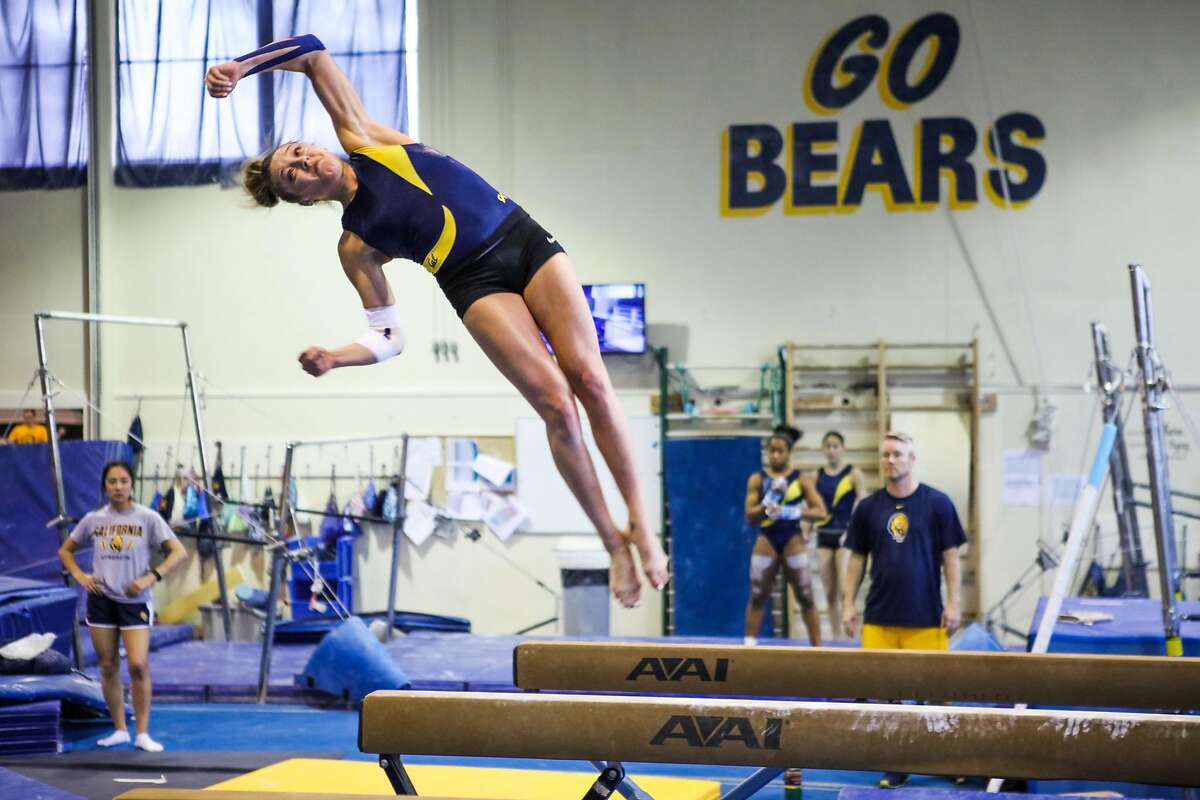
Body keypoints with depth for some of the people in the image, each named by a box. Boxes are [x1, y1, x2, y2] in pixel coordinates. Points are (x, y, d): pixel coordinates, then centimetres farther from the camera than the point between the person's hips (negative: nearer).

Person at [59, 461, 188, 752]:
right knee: (108, 667, 6)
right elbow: (65, 551, 17)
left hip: (135, 601, -3)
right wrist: (80, 576, 0)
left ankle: (143, 733, -5)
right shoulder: (93, 520, 4)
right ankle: (119, 730, 18)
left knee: (138, 665, -14)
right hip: (101, 599, 3)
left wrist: (151, 577, -17)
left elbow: (179, 552, -6)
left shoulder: (147, 518, -4)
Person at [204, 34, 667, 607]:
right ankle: (611, 539, -7)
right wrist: (335, 358, -14)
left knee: (589, 377, -11)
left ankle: (639, 519, -4)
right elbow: (387, 337, 3)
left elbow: (314, 53, 13)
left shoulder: (361, 138, 13)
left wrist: (242, 66, 0)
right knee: (555, 400, -16)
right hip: (476, 283, -2)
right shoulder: (355, 245, 6)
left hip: (524, 238, 2)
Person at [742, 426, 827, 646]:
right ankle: (749, 644, 10)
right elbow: (750, 515, -3)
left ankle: (817, 647, 9)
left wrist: (792, 512, -19)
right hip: (766, 541, 1)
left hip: (793, 541, -1)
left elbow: (820, 511, -6)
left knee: (806, 597, 3)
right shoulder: (757, 479, 3)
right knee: (757, 597, 4)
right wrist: (771, 498, -17)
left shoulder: (801, 480, 0)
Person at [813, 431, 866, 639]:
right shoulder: (817, 475, 7)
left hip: (845, 536, -4)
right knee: (829, 592, 7)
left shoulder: (854, 474, -4)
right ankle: (835, 635, 14)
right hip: (824, 536, 4)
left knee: (845, 589, -11)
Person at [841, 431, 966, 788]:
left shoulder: (936, 504, -2)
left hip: (925, 618, -3)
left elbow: (950, 557, 0)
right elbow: (857, 558, 11)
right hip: (879, 618, 3)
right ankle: (896, 766, 13)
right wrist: (848, 604, 5)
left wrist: (953, 603, -5)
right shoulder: (868, 508, 6)